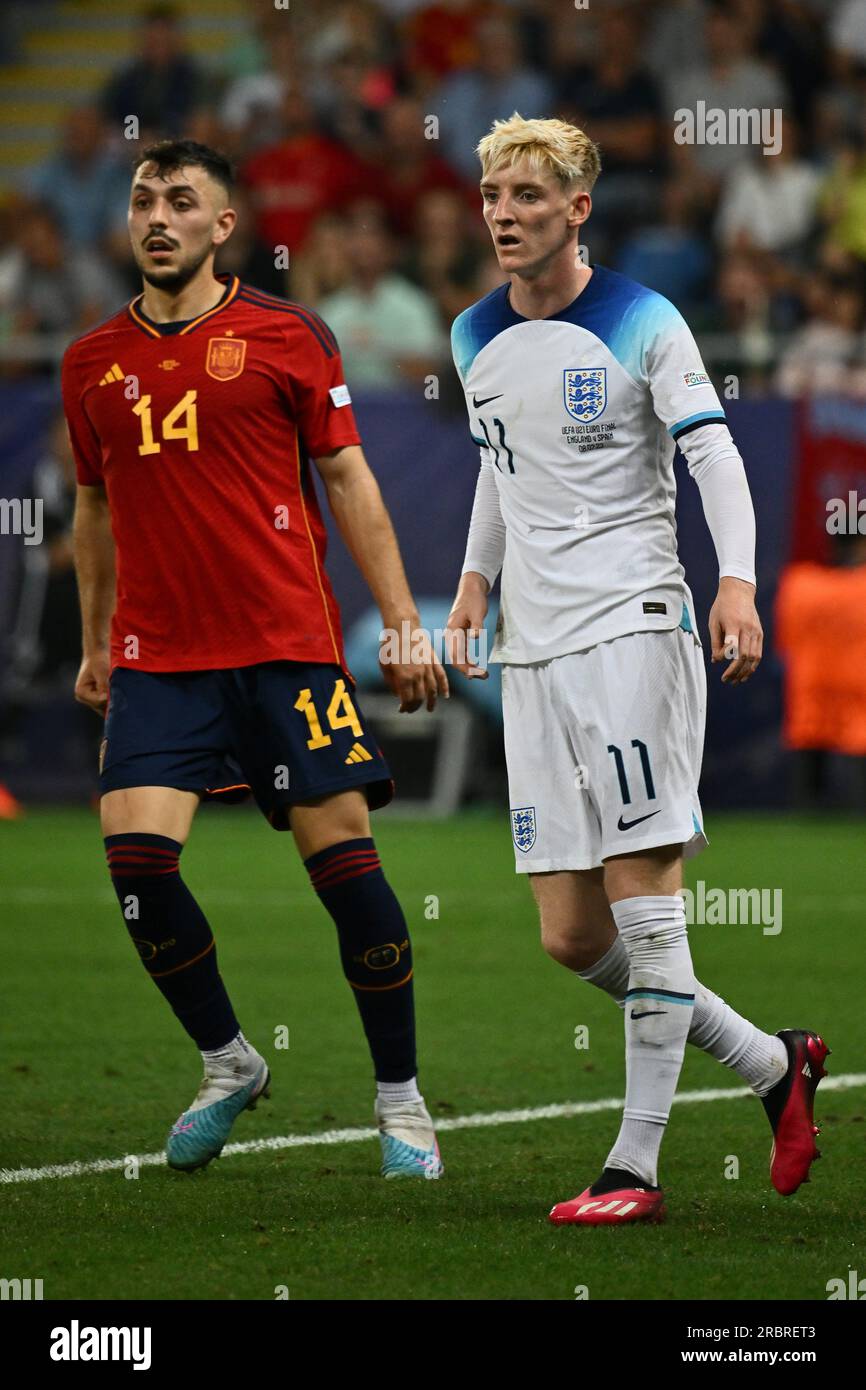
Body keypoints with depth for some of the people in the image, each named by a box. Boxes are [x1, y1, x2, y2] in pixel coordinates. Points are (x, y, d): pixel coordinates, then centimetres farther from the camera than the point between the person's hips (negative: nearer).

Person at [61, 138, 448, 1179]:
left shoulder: (285, 335, 2)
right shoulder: (94, 362, 11)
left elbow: (348, 479, 4)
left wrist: (404, 625, -1)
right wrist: (96, 647, 24)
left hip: (287, 645, -3)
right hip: (155, 654, 3)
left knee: (342, 852, -6)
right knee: (136, 850, -12)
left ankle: (400, 1098, 7)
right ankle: (227, 1065, 9)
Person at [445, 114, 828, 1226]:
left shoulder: (641, 324, -3)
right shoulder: (475, 339, 14)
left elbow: (714, 455, -10)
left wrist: (736, 580, -24)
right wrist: (477, 575, 20)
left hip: (633, 626, -6)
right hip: (532, 653, 6)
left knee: (642, 897, -10)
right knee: (571, 938, 1)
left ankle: (634, 1167, -7)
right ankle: (775, 1067, 19)